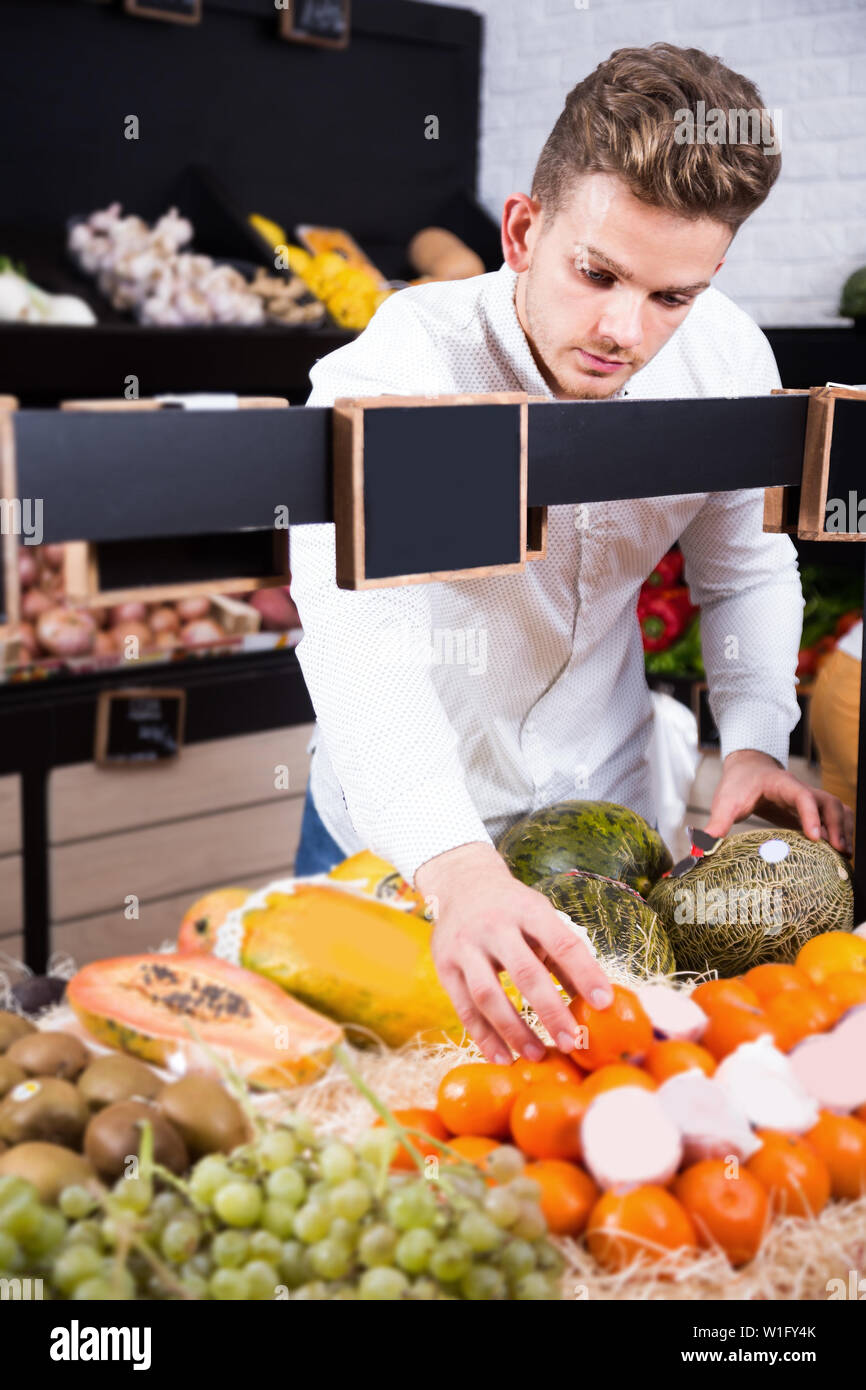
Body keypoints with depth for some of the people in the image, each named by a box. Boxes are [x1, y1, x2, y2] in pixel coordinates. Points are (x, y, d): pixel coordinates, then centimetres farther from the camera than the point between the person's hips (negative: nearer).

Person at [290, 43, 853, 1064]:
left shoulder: (728, 357, -15)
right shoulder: (398, 368, -30)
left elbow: (748, 568, 2)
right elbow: (358, 625, -46)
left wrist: (755, 741, -16)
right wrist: (457, 868, -62)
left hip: (606, 807, 4)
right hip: (402, 842, -3)